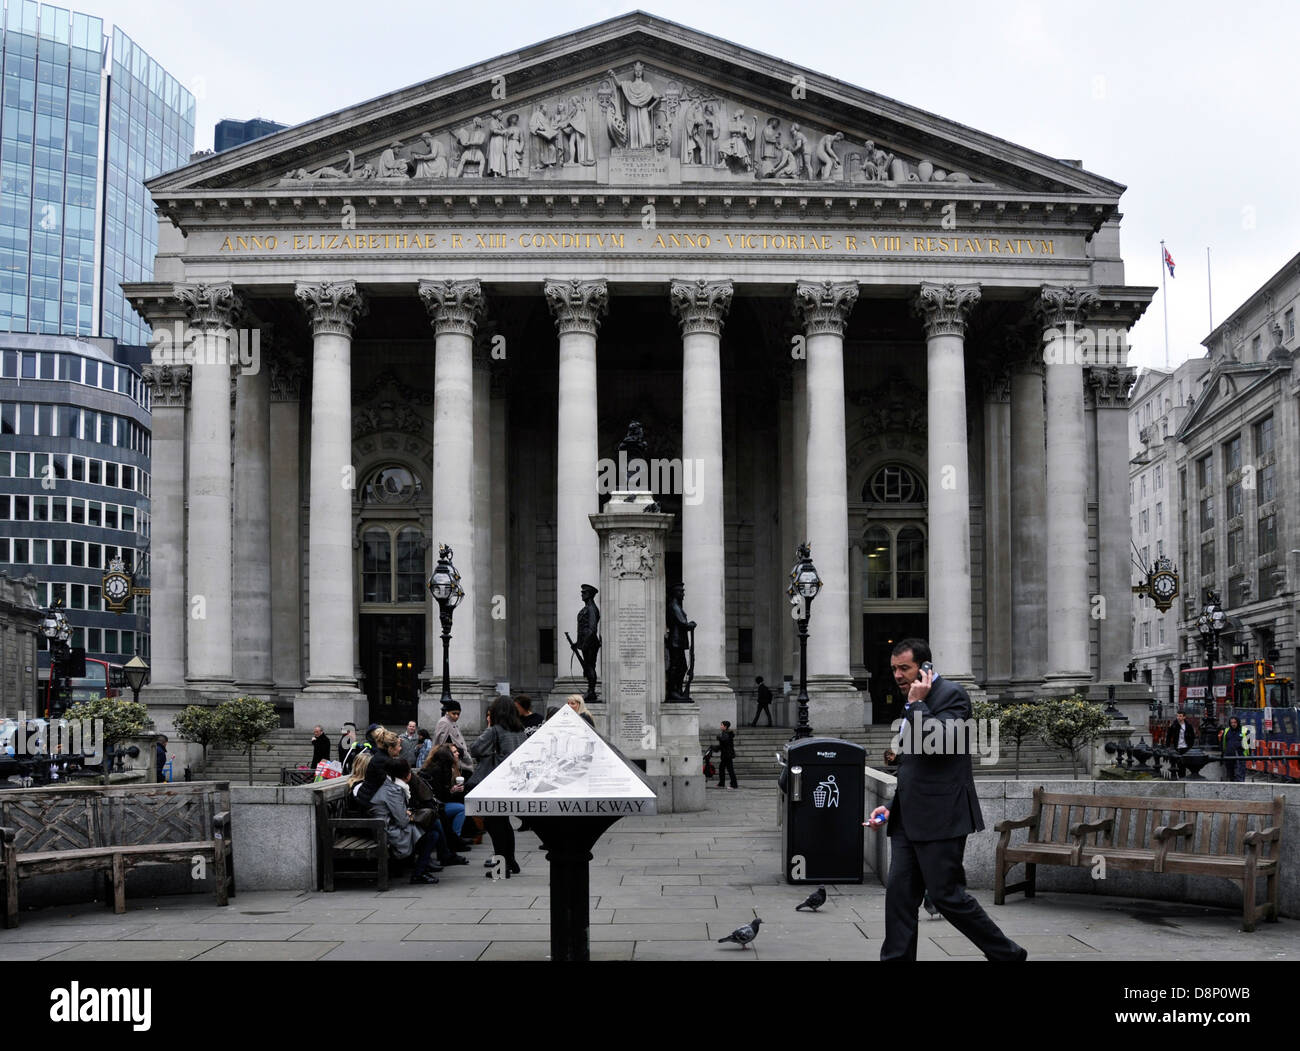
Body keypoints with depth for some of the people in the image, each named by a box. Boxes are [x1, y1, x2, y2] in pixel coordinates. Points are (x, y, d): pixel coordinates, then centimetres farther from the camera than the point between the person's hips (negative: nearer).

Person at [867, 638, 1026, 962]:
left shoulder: (951, 694, -7)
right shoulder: (914, 707, 19)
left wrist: (917, 702, -14)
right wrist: (892, 806, 17)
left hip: (940, 817, -8)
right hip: (908, 820, 8)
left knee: (947, 896, -5)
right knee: (899, 896, 1)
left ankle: (1008, 954, 10)